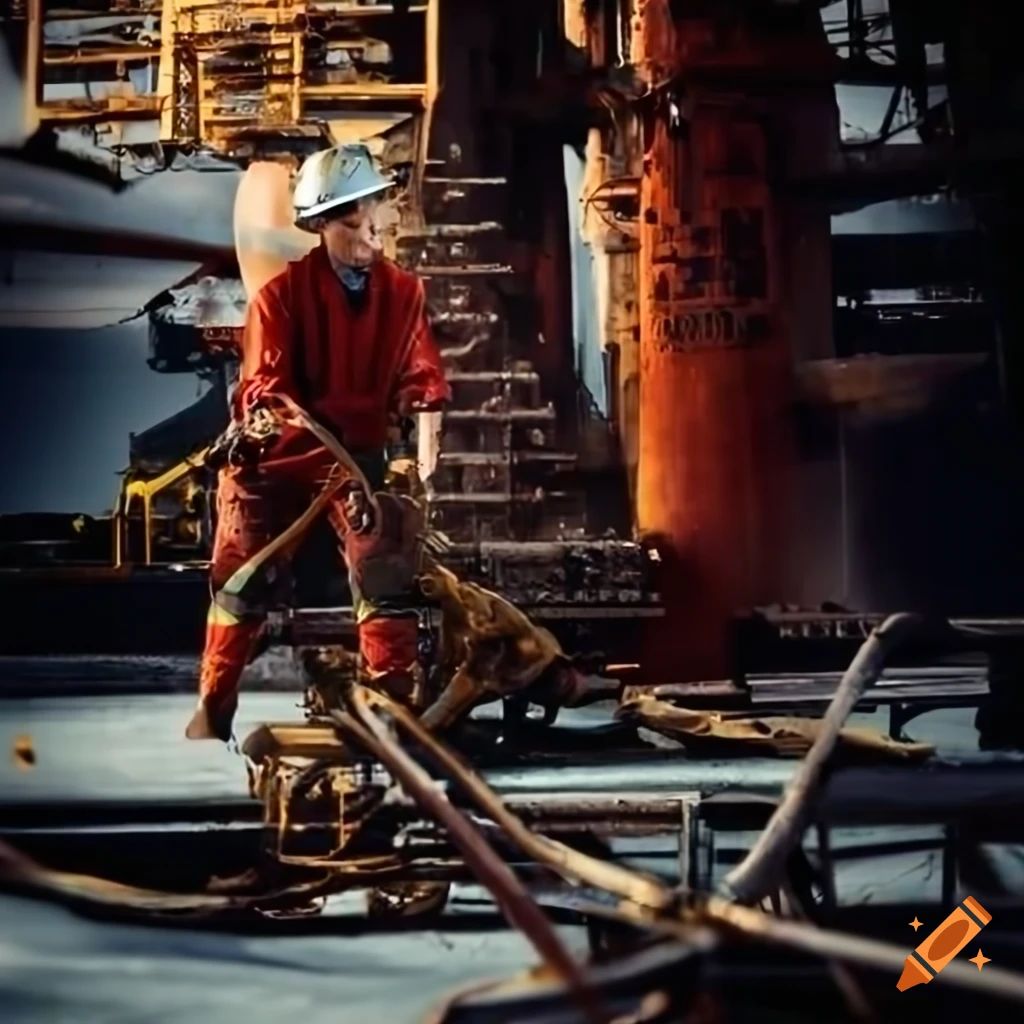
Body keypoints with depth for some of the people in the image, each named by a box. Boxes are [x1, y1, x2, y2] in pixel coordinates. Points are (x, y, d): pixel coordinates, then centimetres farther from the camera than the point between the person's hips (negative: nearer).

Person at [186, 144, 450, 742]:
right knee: (243, 577, 4)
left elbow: (420, 371, -5)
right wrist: (270, 417, -38)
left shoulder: (403, 292, -3)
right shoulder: (282, 293, -12)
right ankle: (214, 706, 17)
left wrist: (425, 414, -27)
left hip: (360, 449, 2)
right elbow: (265, 380, -16)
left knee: (387, 571, -8)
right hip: (277, 451, -1)